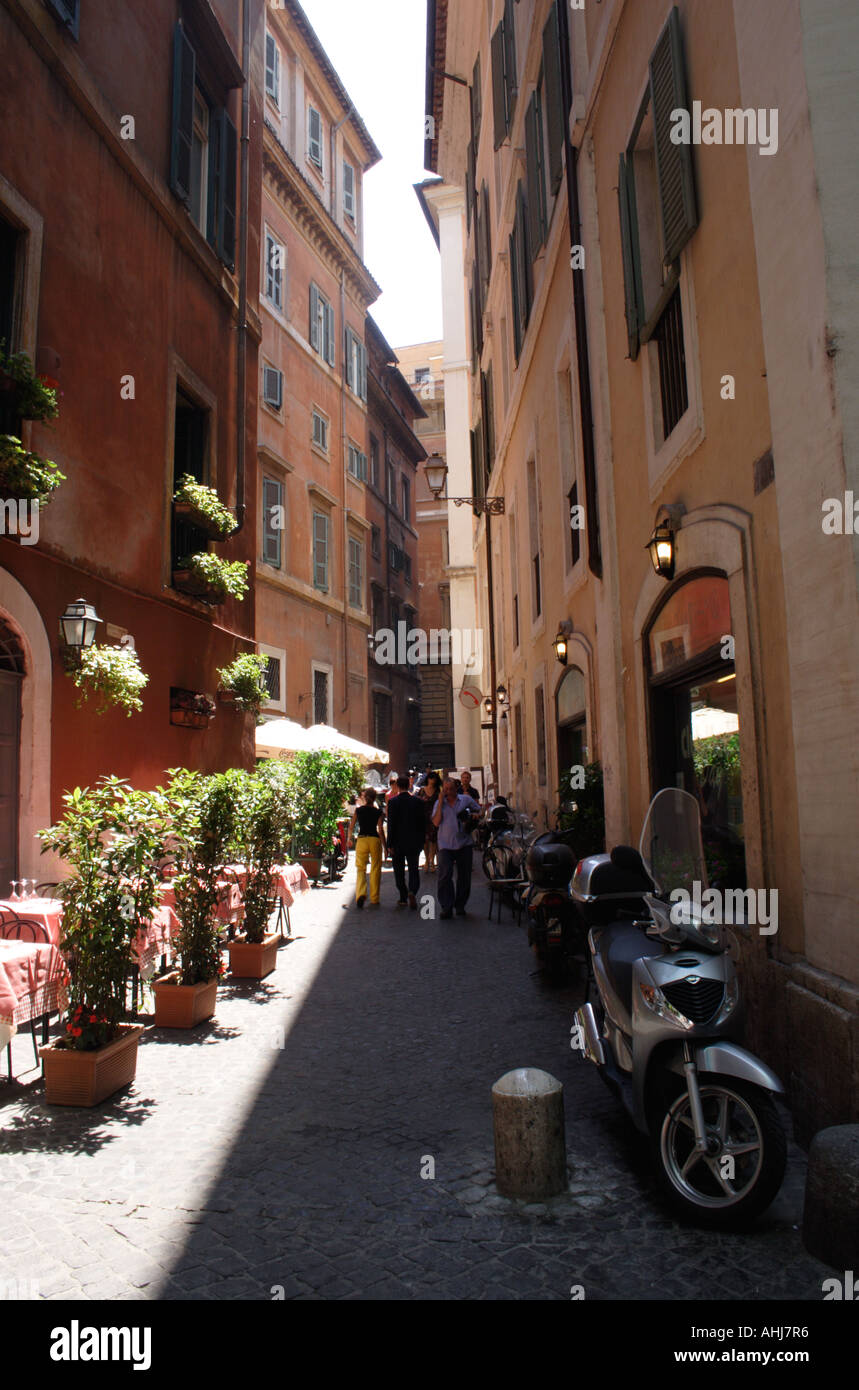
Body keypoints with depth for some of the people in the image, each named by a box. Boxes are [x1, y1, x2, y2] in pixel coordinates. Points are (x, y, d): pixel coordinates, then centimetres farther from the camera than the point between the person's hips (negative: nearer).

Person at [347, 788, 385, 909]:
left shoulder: (358, 810, 3)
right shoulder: (378, 811, -1)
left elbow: (351, 827, 6)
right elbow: (380, 830, -6)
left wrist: (350, 839, 23)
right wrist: (384, 846, -1)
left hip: (361, 840, 1)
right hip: (375, 840, 0)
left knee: (361, 868, 8)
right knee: (375, 870, 10)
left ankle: (361, 893, -17)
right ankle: (374, 899, 14)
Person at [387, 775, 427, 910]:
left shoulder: (393, 802, -9)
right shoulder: (418, 801, -1)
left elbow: (391, 824, -10)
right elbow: (423, 822, 3)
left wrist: (390, 844, -5)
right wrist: (422, 841, 11)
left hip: (398, 843, -2)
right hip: (414, 842, 2)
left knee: (399, 871, 10)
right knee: (414, 869, 8)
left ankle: (403, 898, 13)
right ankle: (412, 891, -16)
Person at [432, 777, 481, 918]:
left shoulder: (466, 800, 5)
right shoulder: (439, 803, 5)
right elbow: (436, 822, -8)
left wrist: (473, 816, -5)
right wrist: (441, 802, -10)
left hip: (464, 844, 1)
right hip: (445, 845, -1)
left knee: (464, 877, 7)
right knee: (444, 876, -10)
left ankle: (460, 906, 20)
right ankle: (446, 908, -6)